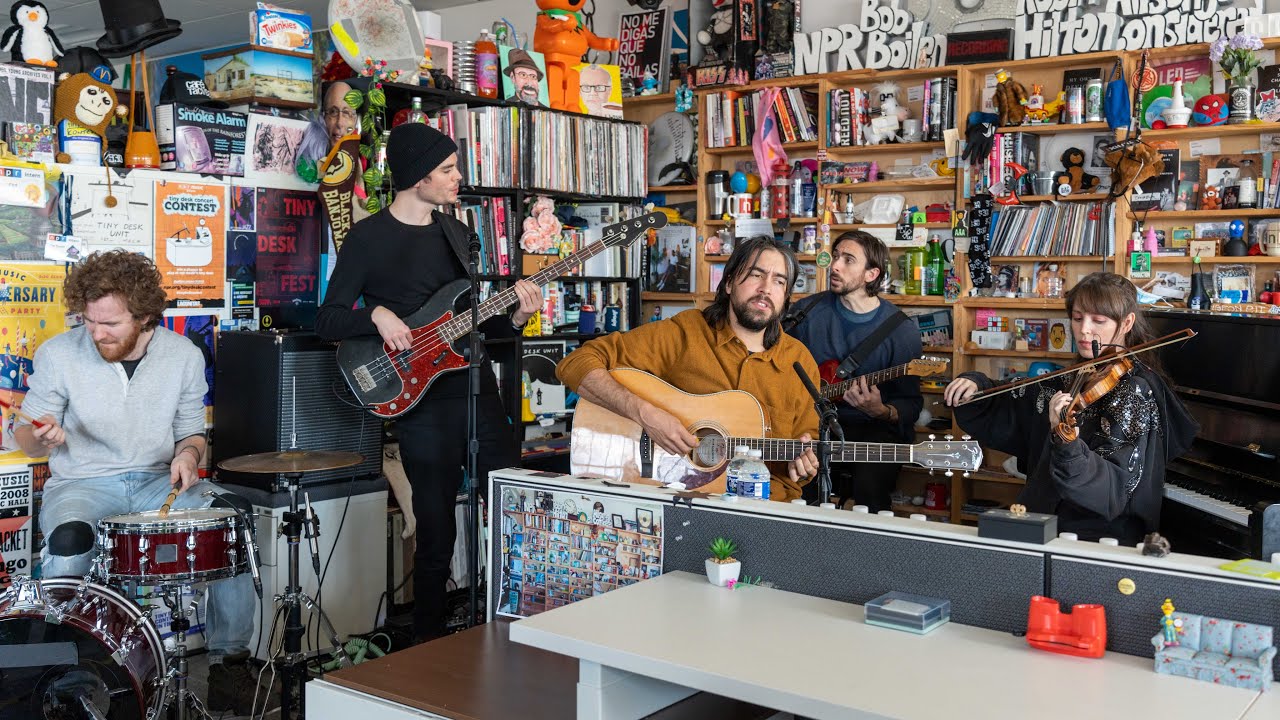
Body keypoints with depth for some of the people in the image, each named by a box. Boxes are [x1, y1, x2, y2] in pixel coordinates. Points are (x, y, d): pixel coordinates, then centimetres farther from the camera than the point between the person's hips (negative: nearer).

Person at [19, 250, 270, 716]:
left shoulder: (184, 355, -2)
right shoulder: (59, 354, -8)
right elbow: (27, 438, 2)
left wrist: (188, 454, -14)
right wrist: (44, 438, -22)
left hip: (158, 481, 2)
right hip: (82, 484, -2)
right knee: (68, 540, -36)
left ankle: (229, 657, -10)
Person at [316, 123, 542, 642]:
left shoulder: (455, 233, 15)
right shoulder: (368, 238, -4)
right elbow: (328, 320, -4)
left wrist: (513, 318, 0)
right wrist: (376, 313, -21)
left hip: (479, 389, 6)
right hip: (424, 401, -6)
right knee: (437, 537, 1)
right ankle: (429, 645, 21)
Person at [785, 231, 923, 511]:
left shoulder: (902, 331, -3)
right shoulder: (807, 311, 5)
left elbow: (910, 405, -2)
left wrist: (880, 412, -22)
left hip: (876, 428, -2)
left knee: (869, 484, -31)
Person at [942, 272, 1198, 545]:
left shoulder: (1134, 391, -10)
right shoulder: (1069, 381, 9)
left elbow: (1113, 486, -21)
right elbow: (1000, 416, 19)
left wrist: (1065, 441, -38)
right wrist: (975, 386, -1)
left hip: (1103, 537, -6)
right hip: (1046, 527, 6)